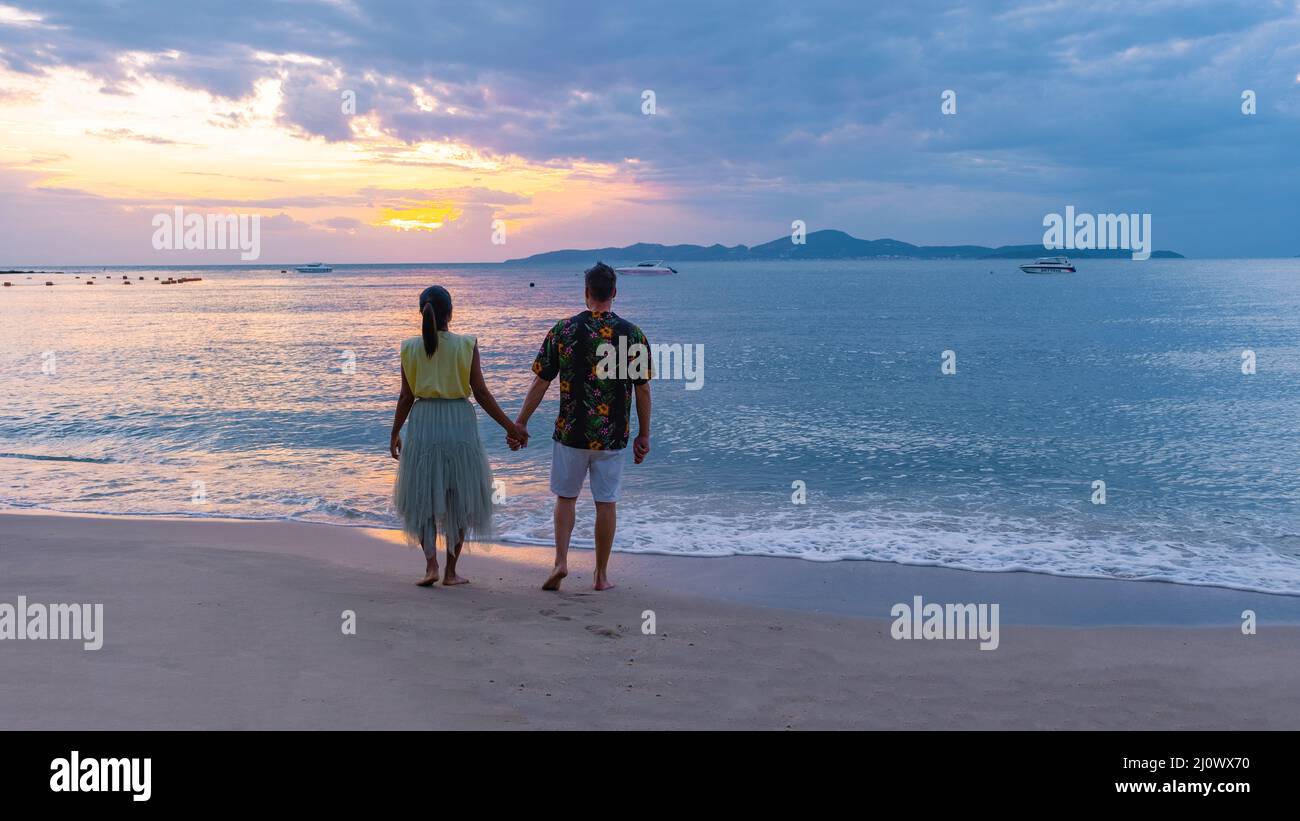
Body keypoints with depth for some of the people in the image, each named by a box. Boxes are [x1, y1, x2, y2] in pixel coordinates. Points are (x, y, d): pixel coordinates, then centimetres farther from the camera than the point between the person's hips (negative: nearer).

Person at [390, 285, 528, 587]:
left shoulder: (410, 347, -1)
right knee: (459, 499, 11)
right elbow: (481, 394, -6)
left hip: (423, 423, 1)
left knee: (423, 497, 14)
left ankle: (431, 564, 0)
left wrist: (395, 433, 15)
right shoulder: (466, 345, -6)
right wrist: (510, 426, 2)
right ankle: (451, 571, 15)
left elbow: (407, 397, 2)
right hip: (459, 421, -1)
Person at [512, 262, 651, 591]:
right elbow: (643, 390, 0)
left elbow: (540, 382, -3)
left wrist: (520, 423, 7)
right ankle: (601, 575, 16)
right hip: (613, 436, 0)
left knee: (566, 496, 16)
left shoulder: (563, 330, -5)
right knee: (606, 503, 9)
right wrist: (644, 434, 10)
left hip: (571, 432, 0)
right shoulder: (633, 334, -3)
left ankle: (560, 561, 3)